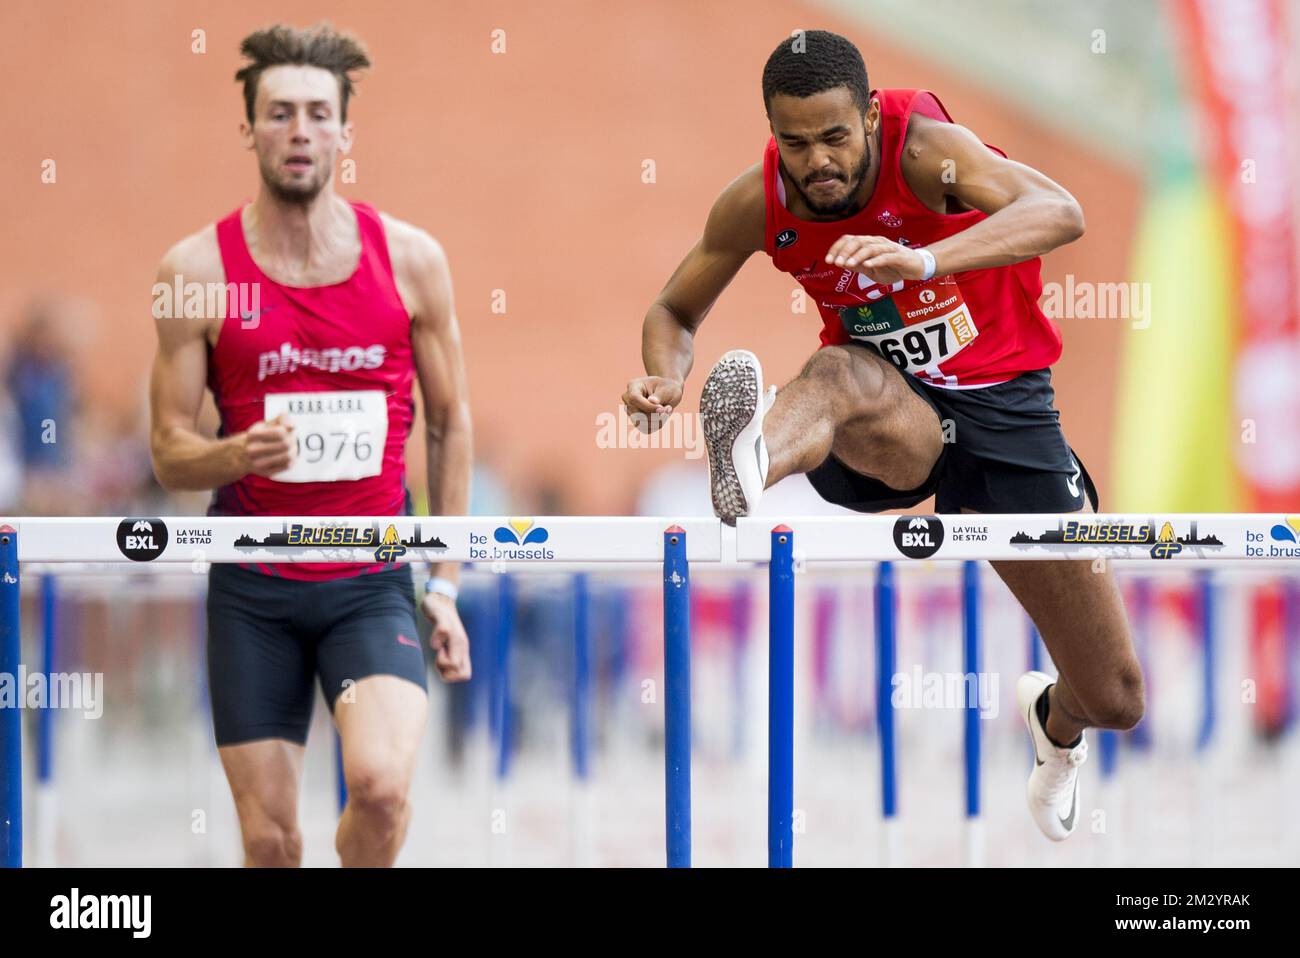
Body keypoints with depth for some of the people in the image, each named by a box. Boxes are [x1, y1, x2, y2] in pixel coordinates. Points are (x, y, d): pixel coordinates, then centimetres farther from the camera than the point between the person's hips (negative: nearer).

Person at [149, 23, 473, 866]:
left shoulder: (411, 259, 0)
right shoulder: (198, 269, -4)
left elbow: (450, 422, 10)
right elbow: (169, 453, 0)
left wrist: (445, 583, 6)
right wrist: (238, 454, -23)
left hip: (372, 581, 0)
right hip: (252, 587, 0)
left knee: (380, 784, -23)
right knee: (270, 842, 1)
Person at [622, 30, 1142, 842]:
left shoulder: (924, 149, -22)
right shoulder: (758, 205, -11)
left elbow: (1060, 212, -40)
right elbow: (675, 310, 6)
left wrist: (922, 261, -58)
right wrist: (666, 379, -19)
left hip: (999, 403, -1)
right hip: (887, 421, 1)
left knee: (1116, 699, 0)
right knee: (839, 374, -40)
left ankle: (1055, 720, 39)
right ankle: (749, 464, -76)